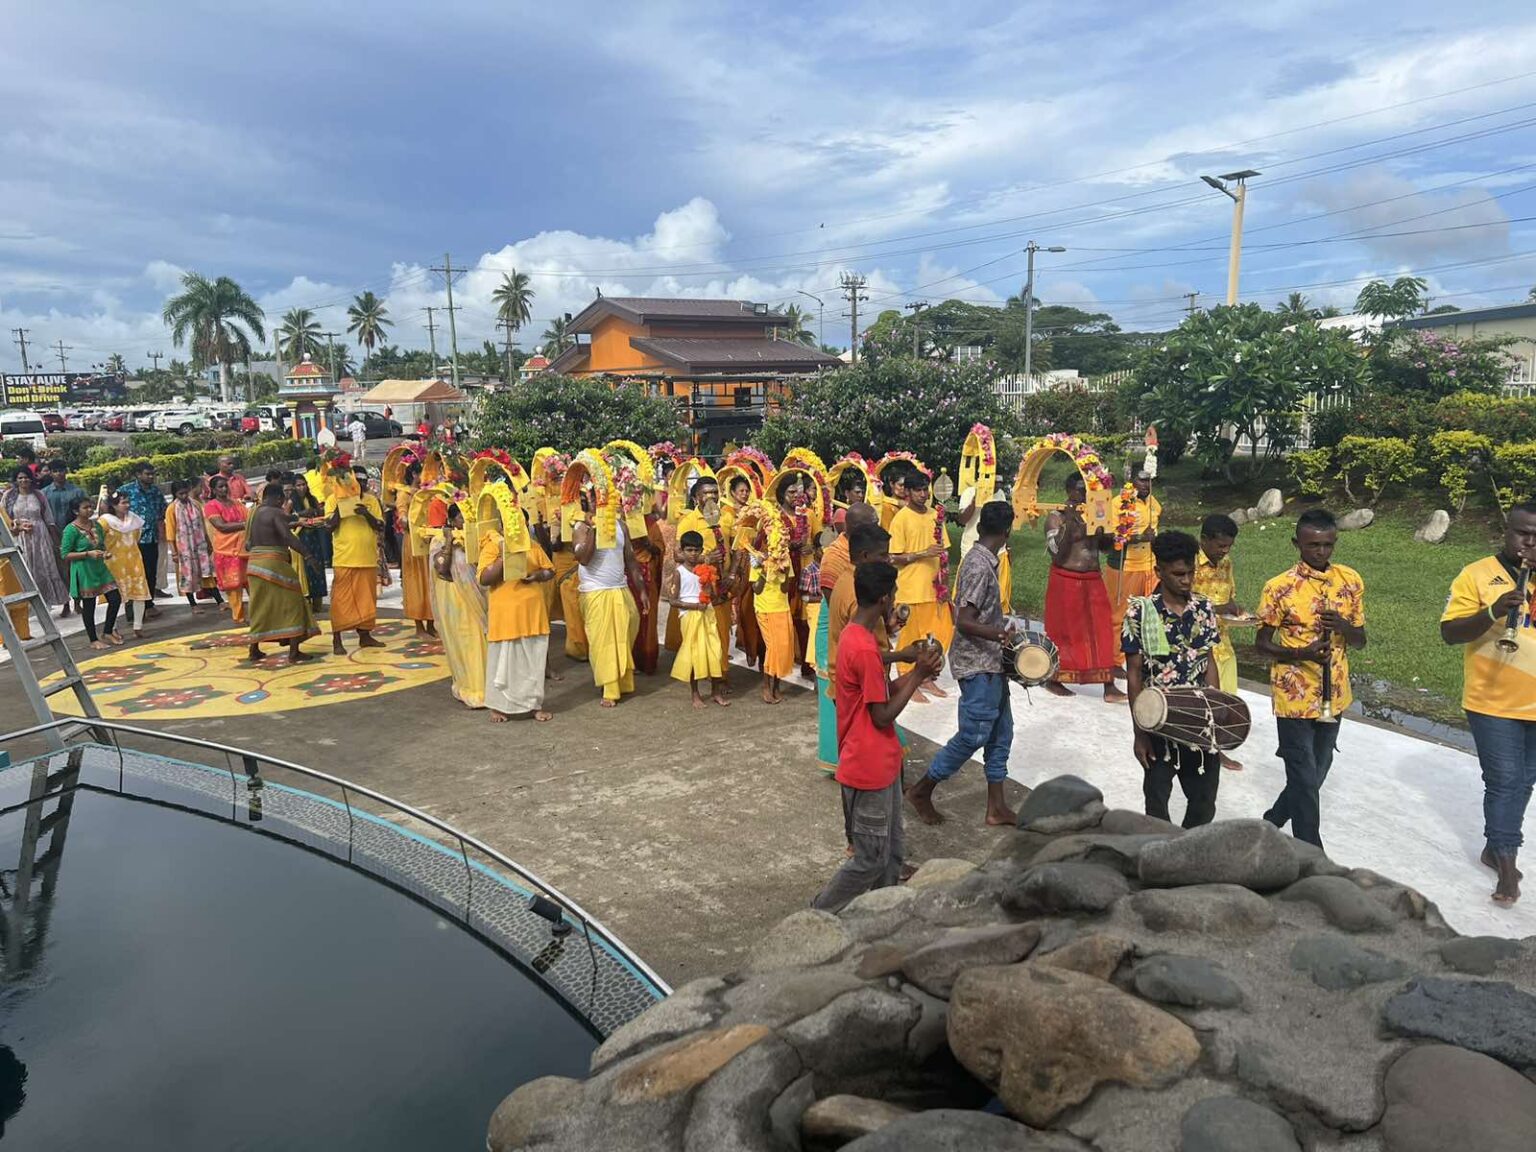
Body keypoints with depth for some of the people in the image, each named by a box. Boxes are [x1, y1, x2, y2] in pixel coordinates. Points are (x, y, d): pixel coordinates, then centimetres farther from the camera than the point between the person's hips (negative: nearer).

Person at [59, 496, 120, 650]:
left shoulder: (96, 525, 8)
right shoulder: (71, 529, -12)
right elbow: (65, 554, -13)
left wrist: (104, 552, 1)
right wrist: (88, 554, -22)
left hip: (100, 567, 6)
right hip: (83, 571, -6)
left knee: (115, 599, 3)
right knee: (88, 605, 3)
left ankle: (108, 632, 21)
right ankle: (94, 640, 15)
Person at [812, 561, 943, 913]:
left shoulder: (856, 635, 6)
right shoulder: (865, 650, -25)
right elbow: (883, 715, -20)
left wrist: (916, 671, 0)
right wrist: (918, 674, -14)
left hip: (882, 764, 10)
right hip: (869, 769, -10)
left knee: (891, 853, 19)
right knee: (870, 860, 3)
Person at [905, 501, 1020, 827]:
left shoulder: (979, 559, 8)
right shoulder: (980, 566, -21)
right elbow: (963, 622, -26)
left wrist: (1002, 625, 29)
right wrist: (999, 634, -38)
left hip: (990, 662, 10)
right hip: (977, 664, -10)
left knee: (1000, 733, 12)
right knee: (973, 734, -3)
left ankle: (996, 807, 20)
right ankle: (921, 791, 11)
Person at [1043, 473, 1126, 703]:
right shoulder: (1056, 517, -7)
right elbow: (1057, 552, -18)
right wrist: (1069, 523, -24)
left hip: (1093, 580, 6)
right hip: (1066, 581, -5)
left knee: (1102, 630, 0)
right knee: (1064, 631, 3)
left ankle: (1109, 687, 0)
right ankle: (1053, 679, 21)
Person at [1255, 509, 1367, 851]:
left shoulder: (1351, 580, 2)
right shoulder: (1279, 588, -12)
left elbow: (1360, 640, 7)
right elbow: (1262, 645, -6)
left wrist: (1343, 626, -15)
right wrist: (1303, 653, -23)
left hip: (1334, 696, 5)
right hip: (1295, 698, -5)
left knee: (1315, 776, 18)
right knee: (1306, 782, -1)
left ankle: (1271, 825, 39)